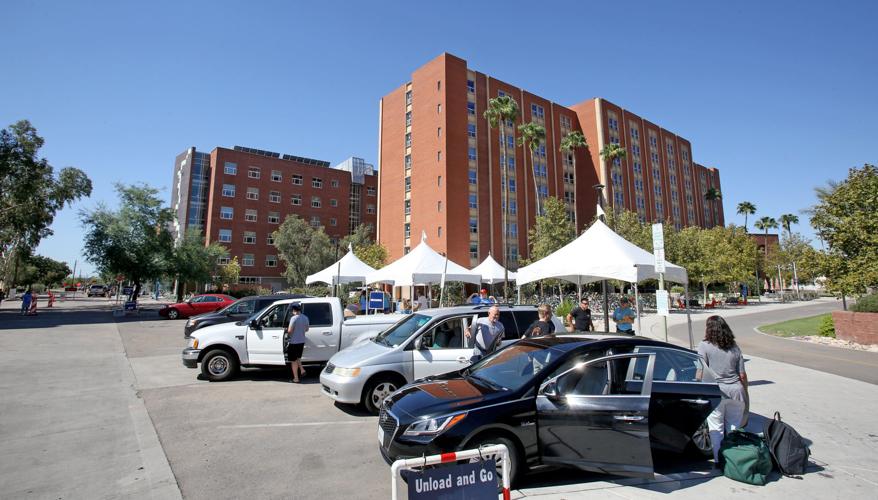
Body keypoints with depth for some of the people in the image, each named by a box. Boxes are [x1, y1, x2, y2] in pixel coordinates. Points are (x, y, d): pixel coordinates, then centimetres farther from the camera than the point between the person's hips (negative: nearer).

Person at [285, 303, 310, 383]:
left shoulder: (294, 318, -19)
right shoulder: (305, 318, 3)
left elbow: (289, 330, -19)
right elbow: (306, 329, 12)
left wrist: (287, 330, 2)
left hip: (293, 342, -7)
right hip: (302, 341, 7)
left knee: (293, 360, 4)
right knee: (298, 357, 26)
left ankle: (296, 378, 8)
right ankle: (302, 370, 12)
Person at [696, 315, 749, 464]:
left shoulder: (704, 346, -7)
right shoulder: (735, 347, 8)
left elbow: (700, 372, -11)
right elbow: (742, 375, 10)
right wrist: (745, 393, 23)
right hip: (736, 390, 5)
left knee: (716, 429, 6)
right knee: (734, 428, 16)